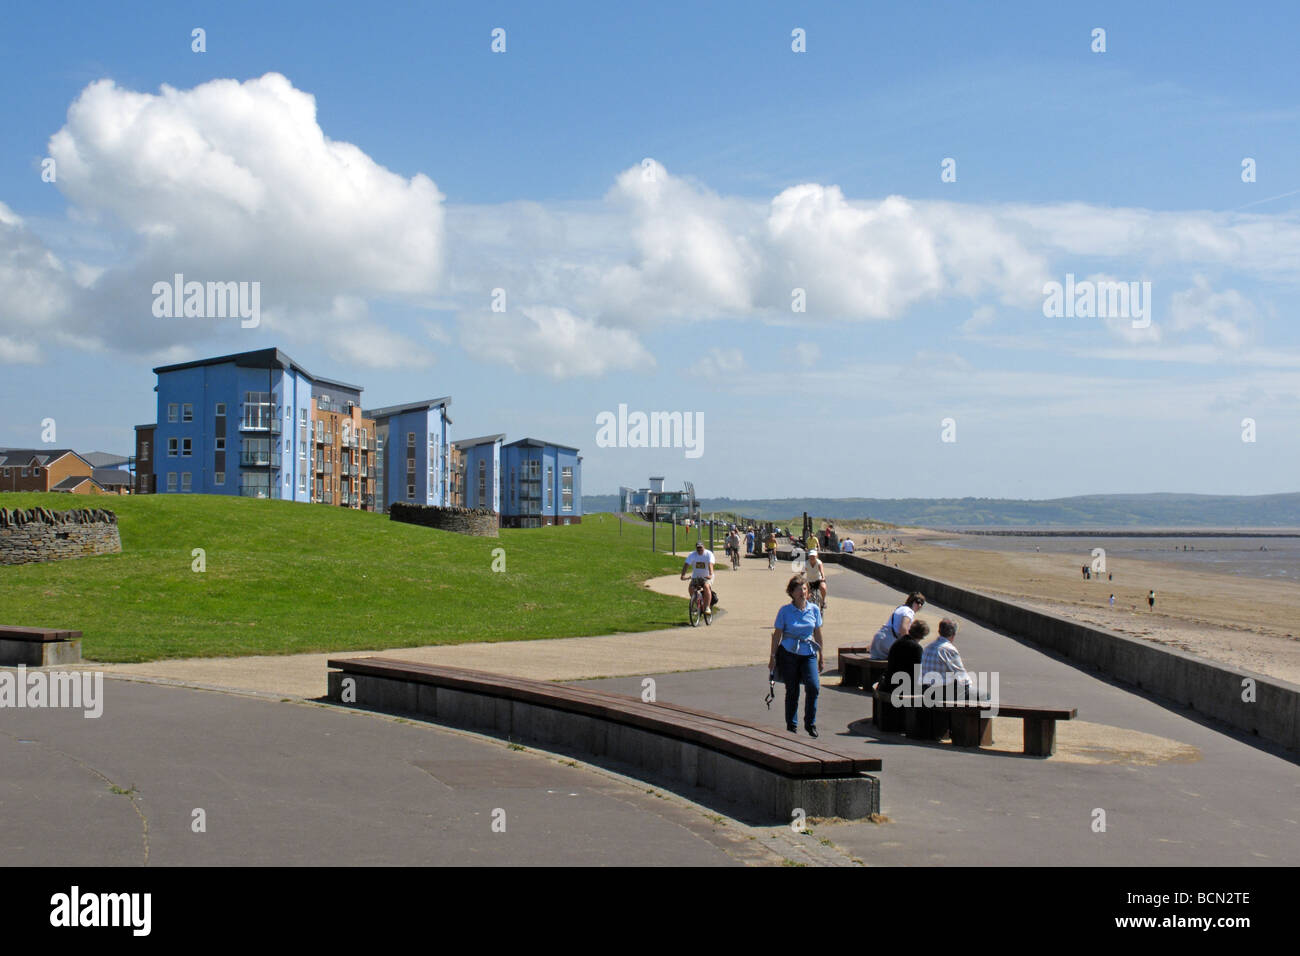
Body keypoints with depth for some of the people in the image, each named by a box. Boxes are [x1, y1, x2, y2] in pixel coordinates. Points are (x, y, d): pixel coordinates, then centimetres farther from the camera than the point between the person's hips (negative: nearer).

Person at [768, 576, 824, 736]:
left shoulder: (814, 609, 3)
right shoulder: (785, 610, -5)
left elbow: (818, 634, 11)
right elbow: (777, 635, 1)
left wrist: (821, 657, 15)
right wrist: (773, 657, 1)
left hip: (808, 654, 2)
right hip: (789, 654, -2)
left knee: (813, 686, -14)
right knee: (792, 691, 4)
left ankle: (810, 723, 3)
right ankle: (791, 726, 20)